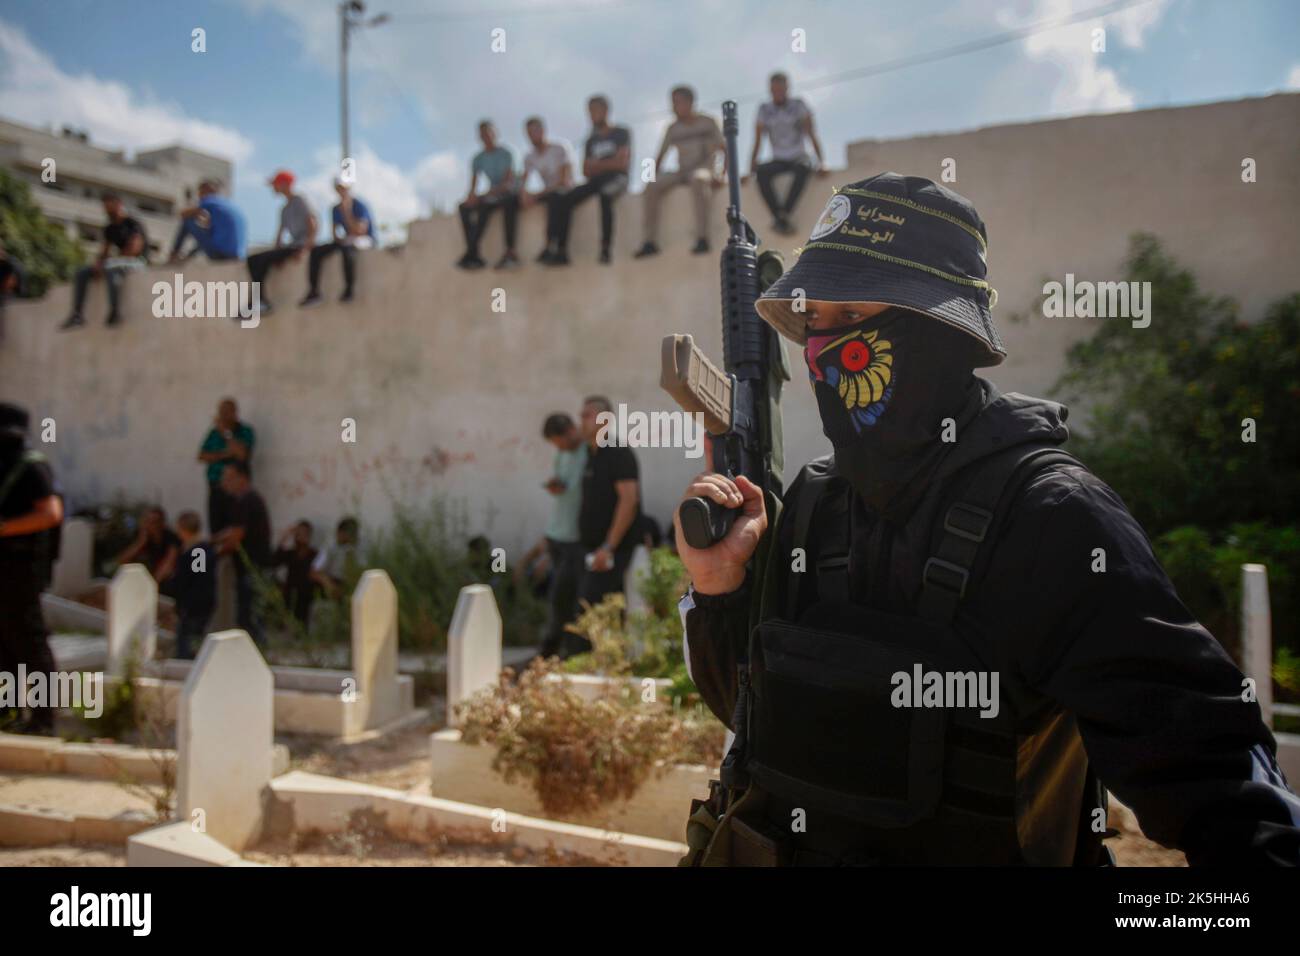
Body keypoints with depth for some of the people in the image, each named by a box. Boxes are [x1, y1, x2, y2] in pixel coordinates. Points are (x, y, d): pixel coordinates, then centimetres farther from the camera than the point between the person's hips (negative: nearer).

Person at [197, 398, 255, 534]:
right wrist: (224, 454, -8)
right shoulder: (214, 432, 13)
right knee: (215, 529, -1)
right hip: (216, 488, 4)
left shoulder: (245, 431, 1)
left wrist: (225, 433, -8)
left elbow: (242, 454, -14)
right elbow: (202, 456, 6)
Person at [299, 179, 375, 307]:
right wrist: (339, 239, -12)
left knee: (347, 247, -41)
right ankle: (314, 292, -13)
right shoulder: (337, 209, 7)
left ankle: (349, 290, -35)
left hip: (365, 240, -7)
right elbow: (335, 232, 11)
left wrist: (346, 212, -19)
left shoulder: (360, 207, -12)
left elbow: (358, 231, -24)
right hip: (347, 241, 7)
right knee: (316, 251, -11)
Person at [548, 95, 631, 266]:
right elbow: (587, 171, 13)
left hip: (616, 179, -5)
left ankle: (605, 249, -42)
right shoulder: (591, 141, 21)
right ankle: (561, 252, -27)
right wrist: (606, 165, -8)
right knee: (566, 200, -21)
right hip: (596, 182, 5)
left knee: (605, 193, -41)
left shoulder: (621, 133, 6)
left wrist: (597, 165, 1)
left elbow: (622, 162, -6)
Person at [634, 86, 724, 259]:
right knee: (651, 186, -21)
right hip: (681, 173, 5)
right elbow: (660, 157, 15)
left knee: (697, 179, -41)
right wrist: (656, 178, -1)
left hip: (705, 170, -4)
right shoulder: (673, 129, 14)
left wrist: (721, 175, -16)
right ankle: (650, 242, -23)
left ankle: (702, 238, -43)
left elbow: (724, 150, -1)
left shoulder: (708, 123, 4)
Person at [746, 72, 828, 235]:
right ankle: (781, 219, -37)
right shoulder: (764, 110, 7)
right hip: (778, 160, 2)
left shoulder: (799, 106, 3)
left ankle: (784, 214, -42)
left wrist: (821, 163, -14)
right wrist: (750, 171, -4)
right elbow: (757, 142, 6)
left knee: (803, 168, -39)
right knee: (761, 172, -33)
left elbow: (812, 135, -2)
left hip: (798, 158, -2)